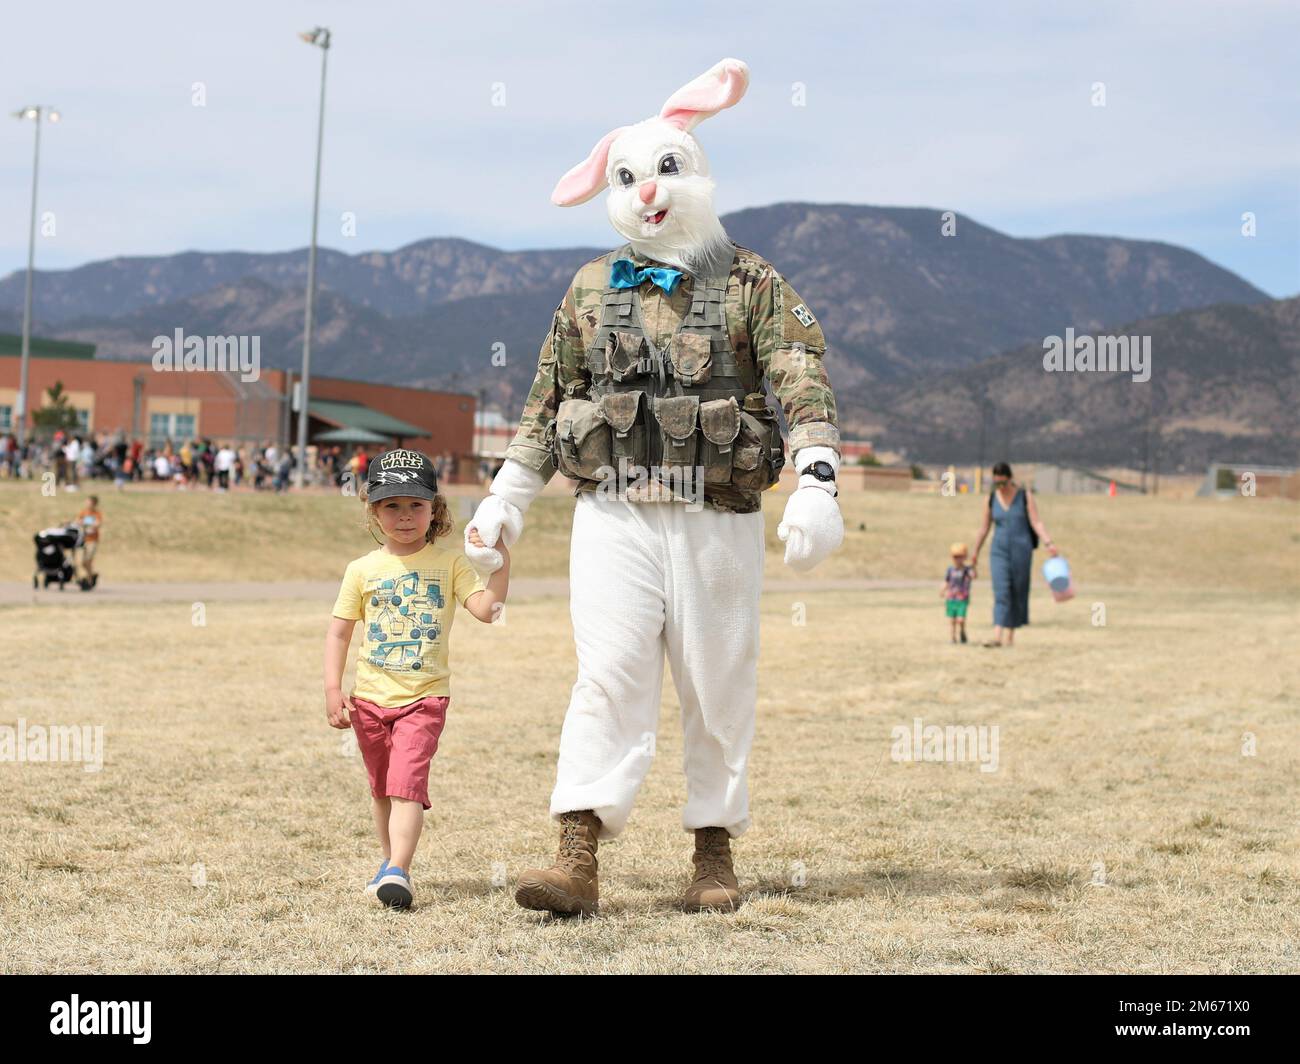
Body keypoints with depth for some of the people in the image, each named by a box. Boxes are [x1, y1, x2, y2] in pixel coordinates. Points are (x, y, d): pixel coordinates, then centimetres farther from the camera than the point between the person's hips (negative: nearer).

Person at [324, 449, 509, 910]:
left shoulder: (448, 565, -1)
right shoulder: (363, 570, 3)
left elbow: (486, 608, -13)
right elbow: (339, 632, 5)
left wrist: (501, 556, -20)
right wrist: (333, 690, -2)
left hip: (424, 698, -3)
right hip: (370, 699, 3)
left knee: (407, 783, -16)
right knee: (382, 788, 15)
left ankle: (397, 872, -22)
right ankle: (391, 859, 30)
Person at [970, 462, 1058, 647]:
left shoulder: (1025, 496, -4)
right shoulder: (991, 498, 3)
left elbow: (1037, 523, -10)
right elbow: (984, 527, 12)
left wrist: (1048, 544, -23)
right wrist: (975, 552, 17)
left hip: (1022, 550, -1)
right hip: (999, 551, 1)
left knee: (1017, 594, 5)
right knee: (1001, 592, -13)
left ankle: (1010, 634, 18)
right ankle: (997, 636, -24)